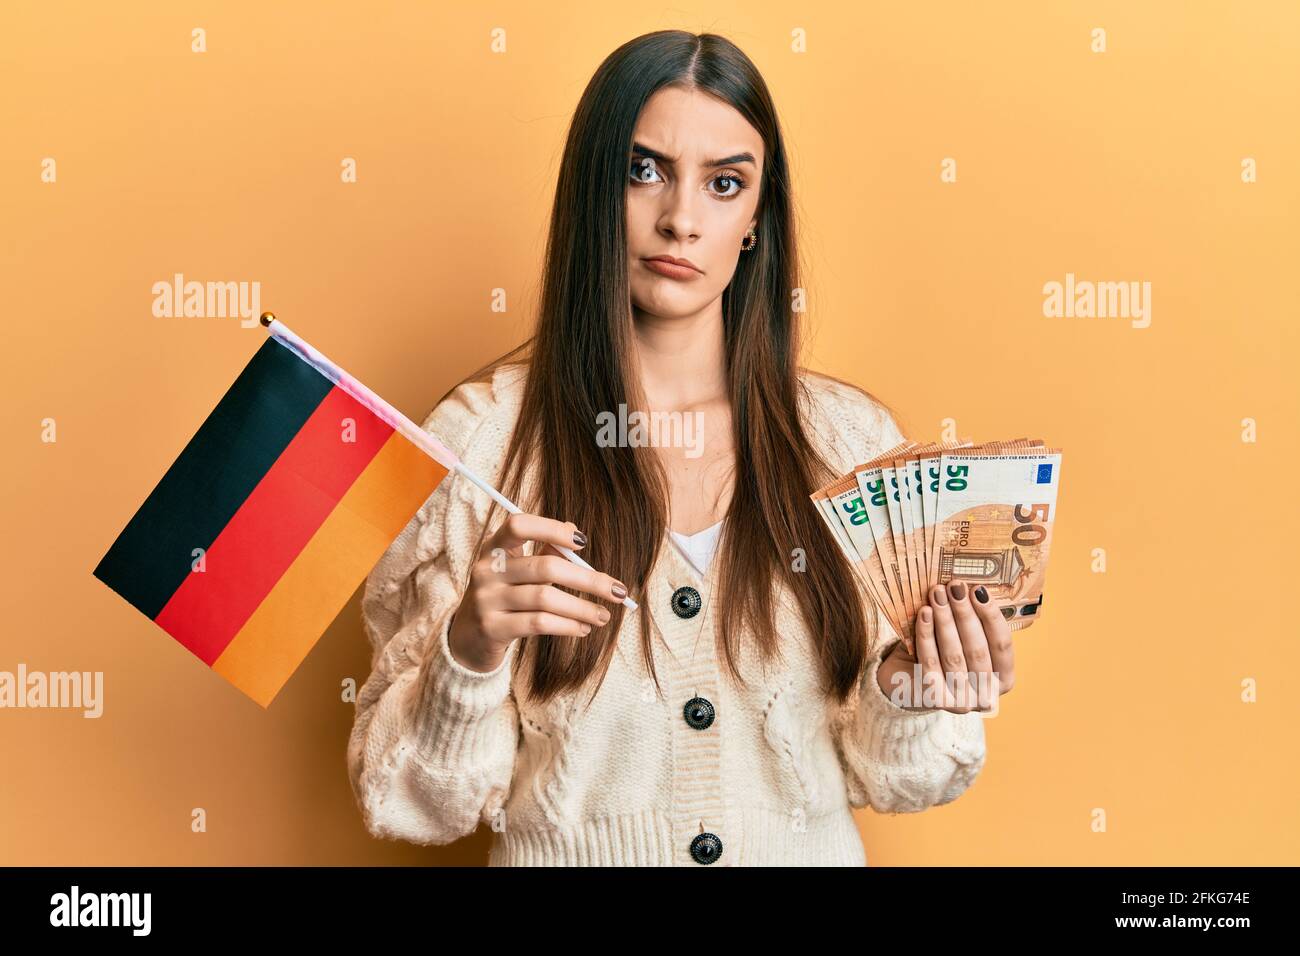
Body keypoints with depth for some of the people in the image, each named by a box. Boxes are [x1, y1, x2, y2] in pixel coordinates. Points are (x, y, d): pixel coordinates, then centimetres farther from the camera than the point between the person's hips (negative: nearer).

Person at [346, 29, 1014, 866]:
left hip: (811, 848, 2)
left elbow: (870, 769, 5)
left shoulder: (853, 437, -2)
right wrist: (470, 655, -21)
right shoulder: (479, 437, -8)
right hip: (567, 851, -1)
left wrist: (916, 697, -13)